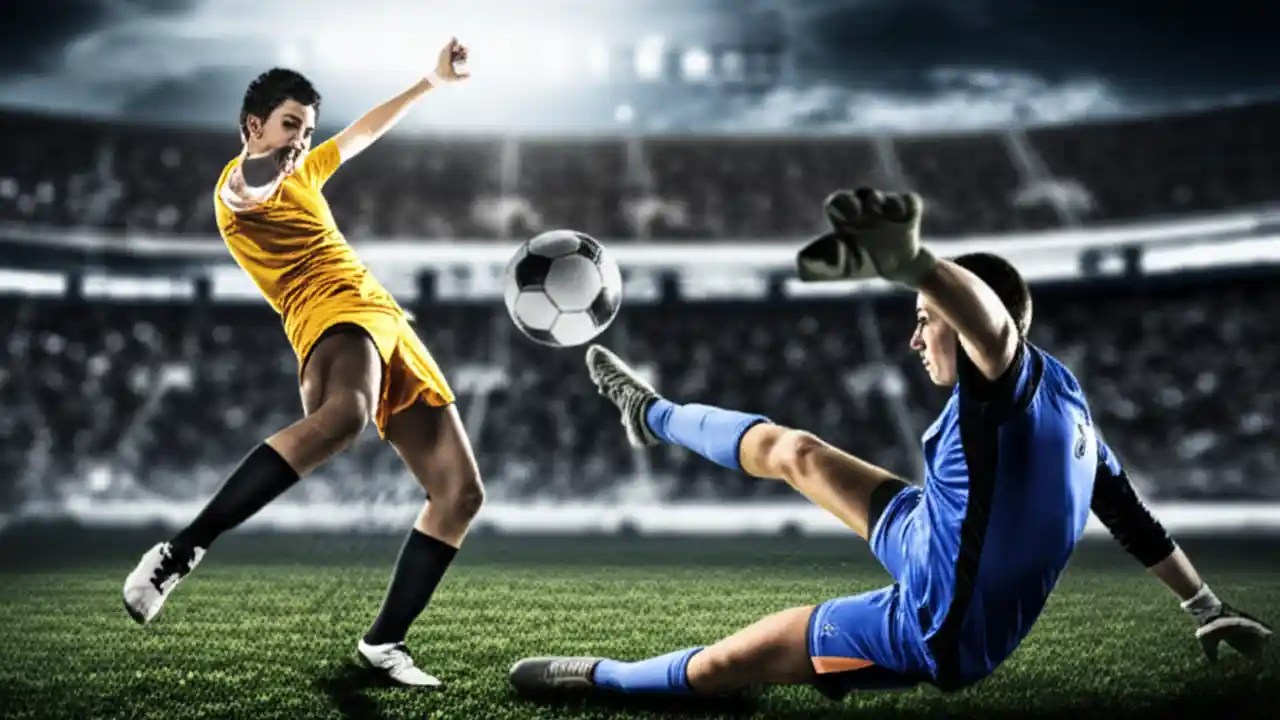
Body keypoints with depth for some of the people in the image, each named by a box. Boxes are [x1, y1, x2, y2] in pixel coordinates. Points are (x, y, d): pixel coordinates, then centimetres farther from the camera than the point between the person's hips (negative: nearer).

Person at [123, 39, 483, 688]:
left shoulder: (302, 172, 26)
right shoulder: (242, 181, -2)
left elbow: (362, 132, 43)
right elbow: (244, 194, -29)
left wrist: (430, 82, 48)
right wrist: (248, 187, -53)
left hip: (389, 324, 9)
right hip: (335, 318, -9)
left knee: (460, 492, 1)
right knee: (344, 415, -44)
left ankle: (384, 642, 5)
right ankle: (177, 554, -37)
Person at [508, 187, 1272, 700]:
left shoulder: (1023, 381, -29)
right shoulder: (1063, 392, -2)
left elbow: (992, 322, -55)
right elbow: (1132, 516, 5)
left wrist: (908, 261, -77)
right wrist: (1208, 606, 18)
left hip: (936, 631, -9)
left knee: (715, 667, -1)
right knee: (788, 449, 15)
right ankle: (654, 414, 40)